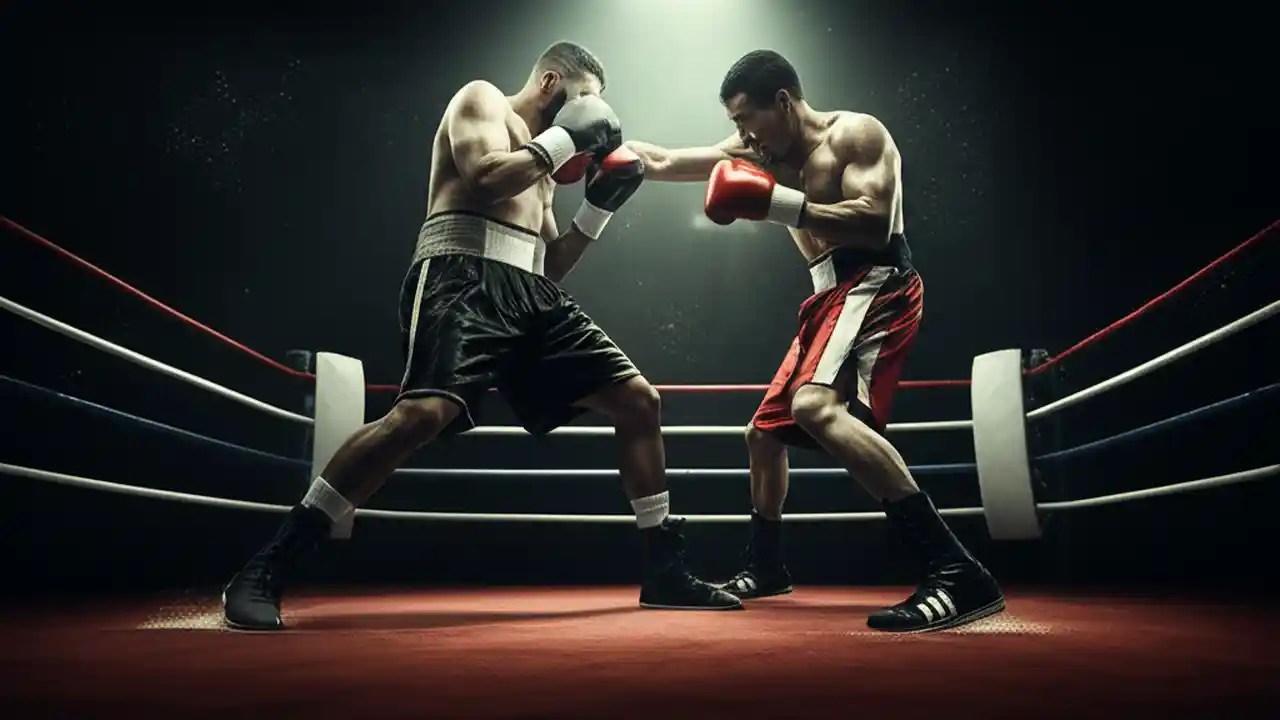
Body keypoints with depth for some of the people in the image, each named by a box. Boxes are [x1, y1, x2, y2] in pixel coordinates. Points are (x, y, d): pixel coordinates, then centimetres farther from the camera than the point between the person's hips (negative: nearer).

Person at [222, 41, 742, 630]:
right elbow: (485, 178, -13)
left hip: (530, 294, 9)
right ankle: (266, 571, -24)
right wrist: (564, 140, -2)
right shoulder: (482, 99, 10)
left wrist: (600, 206, 21)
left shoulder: (540, 160, 31)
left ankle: (664, 572, 10)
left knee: (637, 400, 2)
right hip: (464, 279, -9)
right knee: (425, 413, -31)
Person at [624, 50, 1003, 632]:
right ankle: (765, 567, 40)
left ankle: (956, 573, -41)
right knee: (764, 431, 18)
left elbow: (875, 223, -21)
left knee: (816, 407, -34)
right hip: (830, 299, 10)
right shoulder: (763, 151, 17)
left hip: (875, 286, -10)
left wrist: (778, 204, -22)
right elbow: (666, 163, 17)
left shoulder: (855, 133, -6)